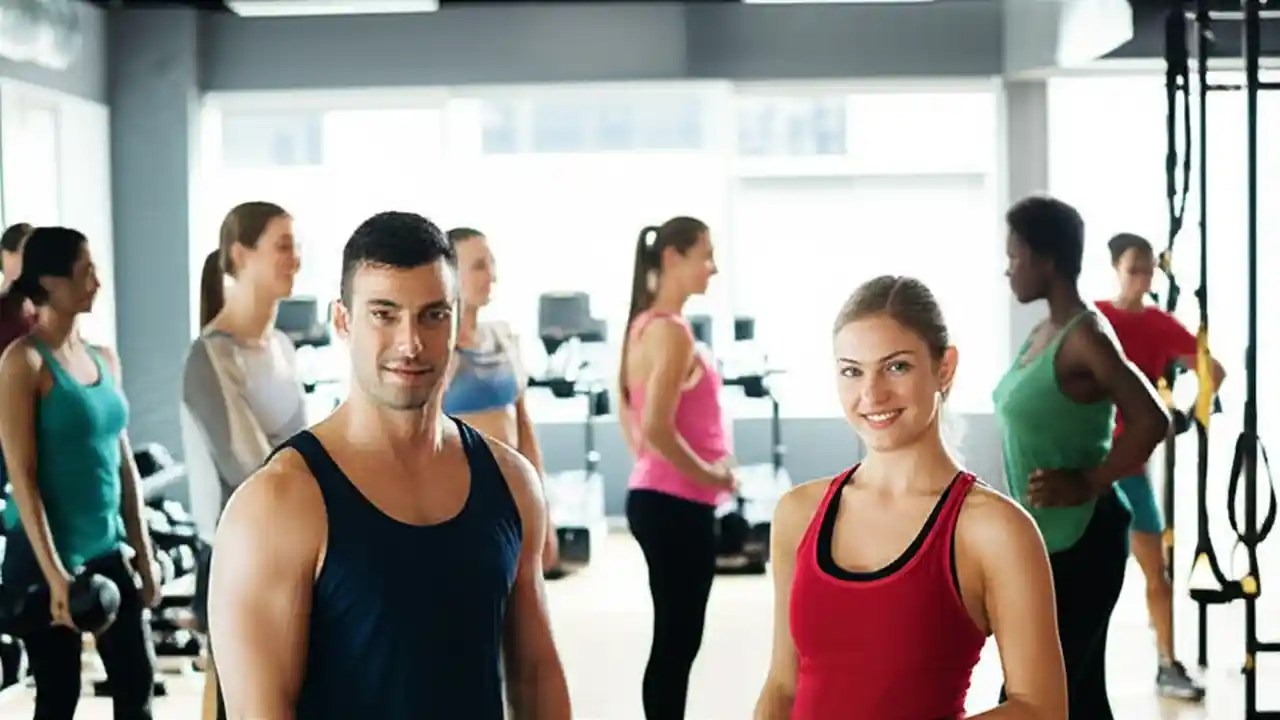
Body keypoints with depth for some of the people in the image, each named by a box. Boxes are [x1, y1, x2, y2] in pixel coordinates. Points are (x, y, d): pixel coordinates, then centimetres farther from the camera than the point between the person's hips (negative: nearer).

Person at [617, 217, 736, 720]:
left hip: (656, 495, 10)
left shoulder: (645, 326, 13)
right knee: (677, 641, -3)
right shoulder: (672, 332, -18)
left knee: (675, 638, 15)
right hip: (677, 504, -10)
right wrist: (712, 475, -15)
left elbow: (631, 417, 21)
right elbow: (657, 428, -25)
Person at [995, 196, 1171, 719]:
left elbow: (1151, 421, -25)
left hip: (1083, 541, -9)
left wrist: (1088, 484, -18)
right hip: (1049, 539, 9)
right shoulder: (1044, 333, 10)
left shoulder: (1085, 337, -17)